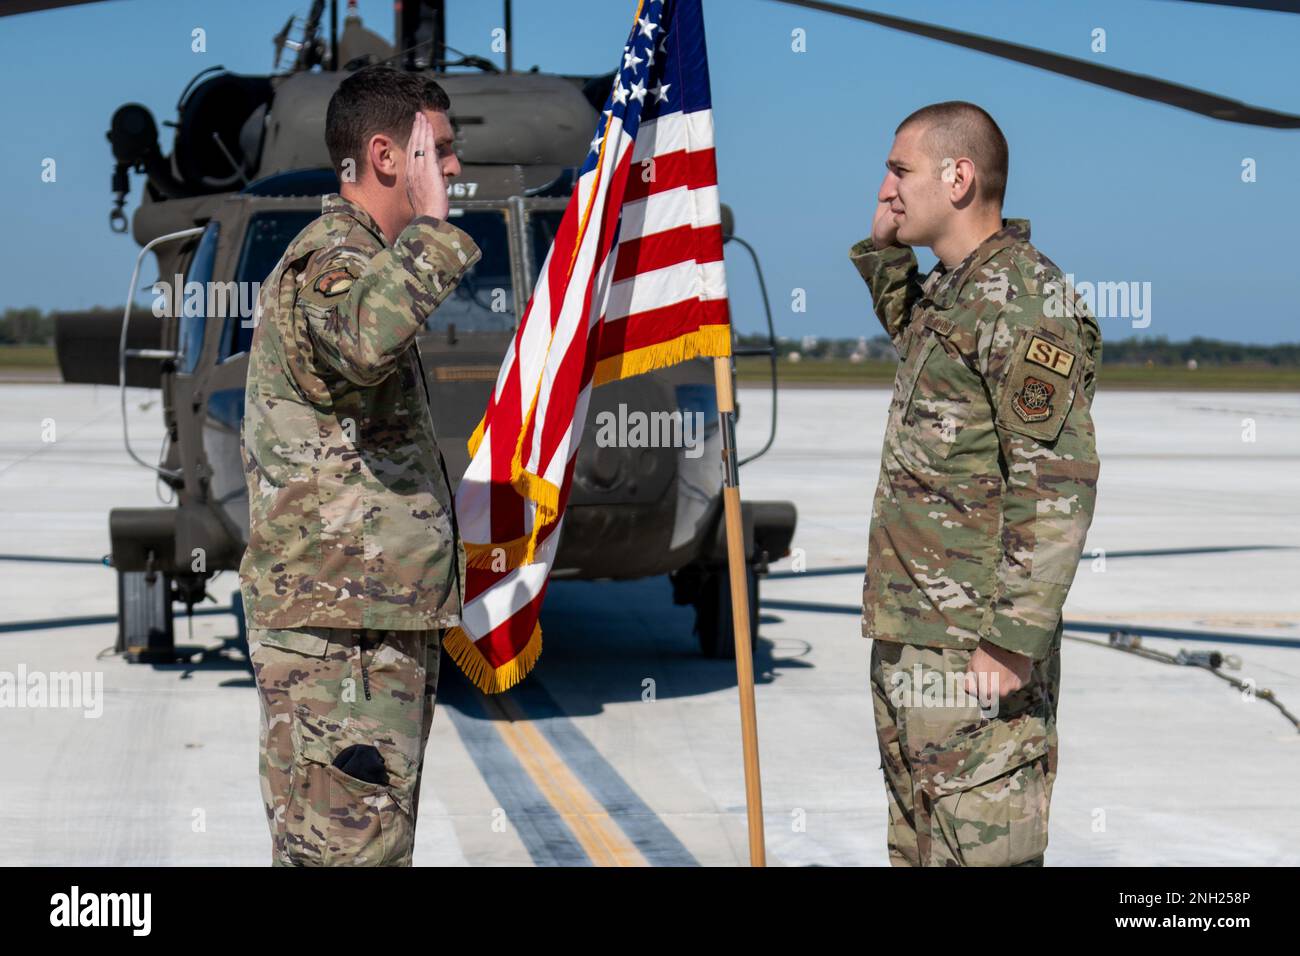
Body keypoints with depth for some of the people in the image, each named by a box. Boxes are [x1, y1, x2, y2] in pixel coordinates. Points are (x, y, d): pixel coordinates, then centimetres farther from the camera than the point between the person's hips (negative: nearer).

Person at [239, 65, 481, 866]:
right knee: (347, 850, -10)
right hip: (339, 627, -11)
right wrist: (431, 226, -28)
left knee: (377, 844, 14)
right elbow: (367, 339, -39)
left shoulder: (363, 261, 21)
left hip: (386, 620, 11)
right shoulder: (327, 260, -14)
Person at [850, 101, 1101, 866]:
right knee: (915, 840, 16)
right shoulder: (946, 291, 14)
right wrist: (883, 249, 24)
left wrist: (1013, 640, -24)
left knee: (980, 847, -7)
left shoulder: (1026, 300, -15)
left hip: (977, 642, -10)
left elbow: (1058, 485, -21)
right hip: (909, 632, 10)